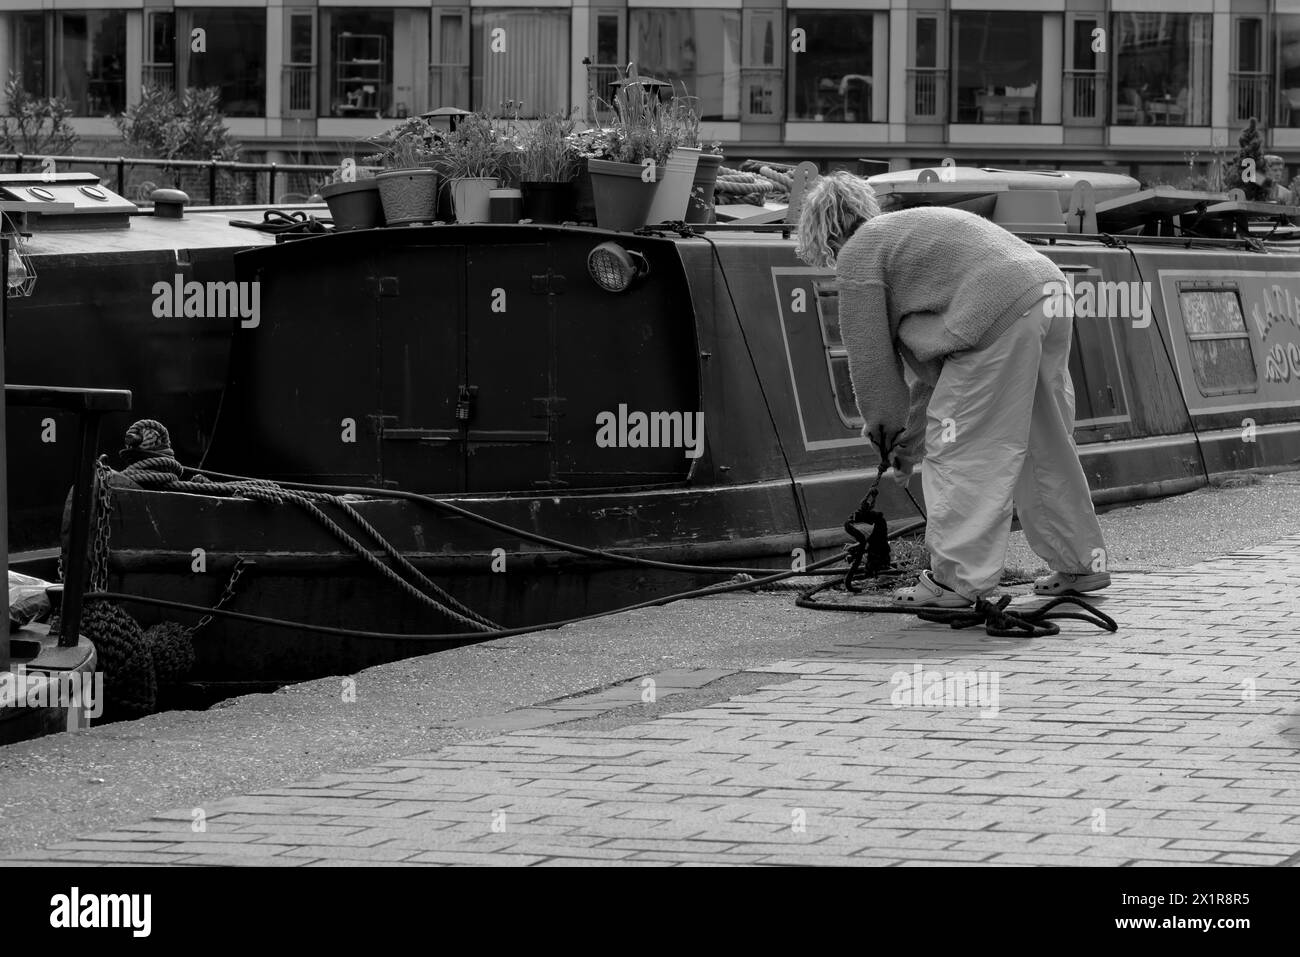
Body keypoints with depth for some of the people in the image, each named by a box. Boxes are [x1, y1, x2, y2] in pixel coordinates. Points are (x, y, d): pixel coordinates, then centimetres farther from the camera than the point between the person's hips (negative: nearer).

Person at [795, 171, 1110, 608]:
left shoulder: (858, 254, 6)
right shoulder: (908, 230, 34)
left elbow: (869, 355, 6)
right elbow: (929, 356, 36)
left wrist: (884, 429, 21)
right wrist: (910, 440, 39)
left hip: (1003, 316, -10)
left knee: (959, 451, -1)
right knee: (1046, 446, 20)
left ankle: (957, 579, 0)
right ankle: (1080, 564, 29)